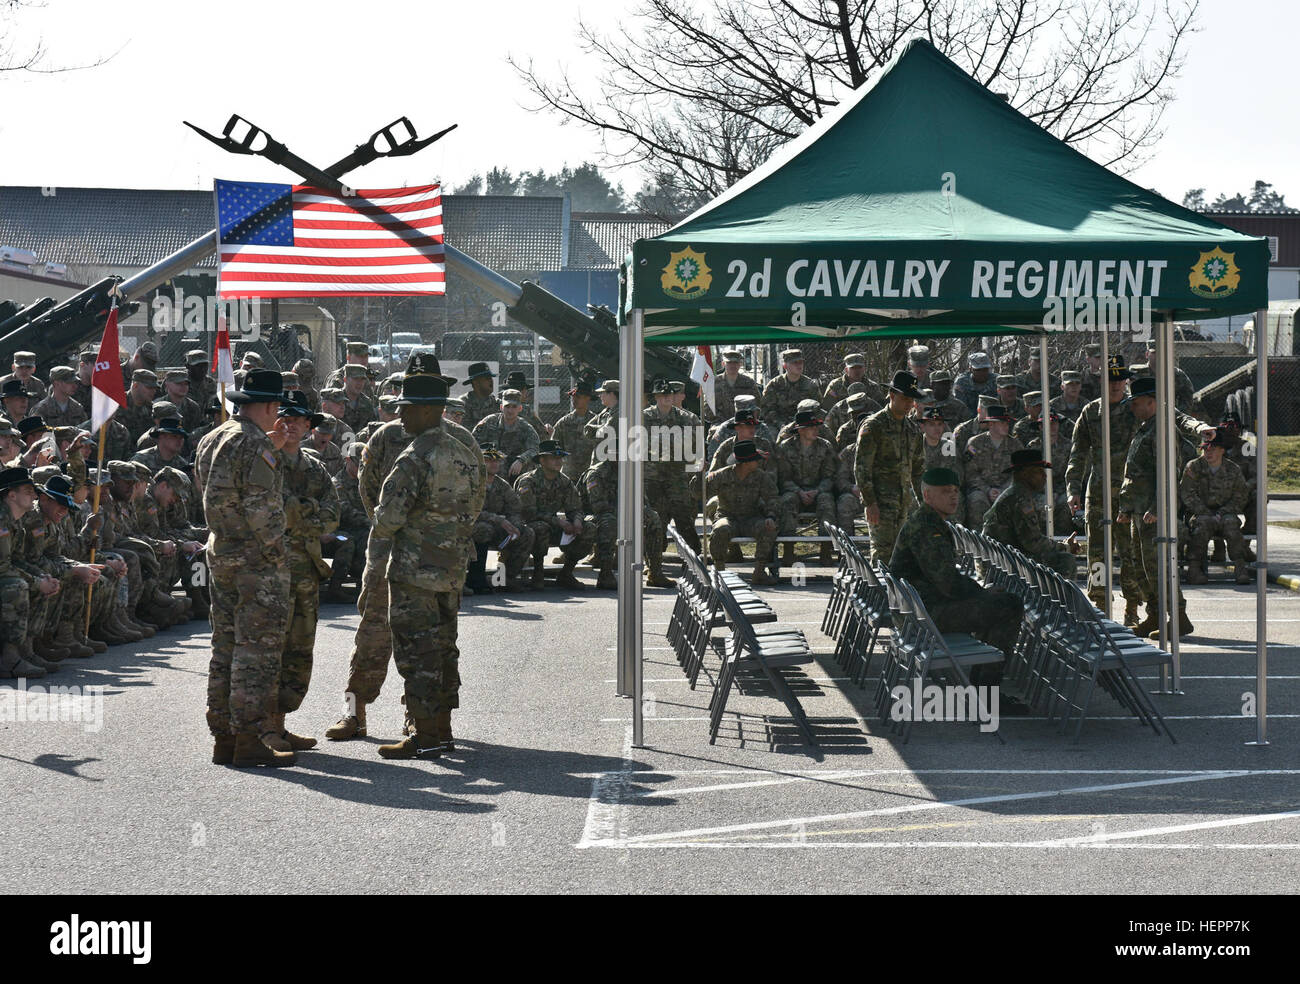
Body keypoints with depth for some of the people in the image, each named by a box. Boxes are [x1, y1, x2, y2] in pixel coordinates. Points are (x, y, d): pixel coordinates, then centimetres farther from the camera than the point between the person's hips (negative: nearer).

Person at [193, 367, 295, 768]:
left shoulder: (211, 440, 12)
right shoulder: (256, 445, -15)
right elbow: (261, 509, -20)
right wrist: (276, 554, -9)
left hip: (220, 554, 9)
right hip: (256, 561, -9)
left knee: (225, 646, 13)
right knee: (258, 650, -5)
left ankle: (223, 736, 16)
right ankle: (249, 740, -5)